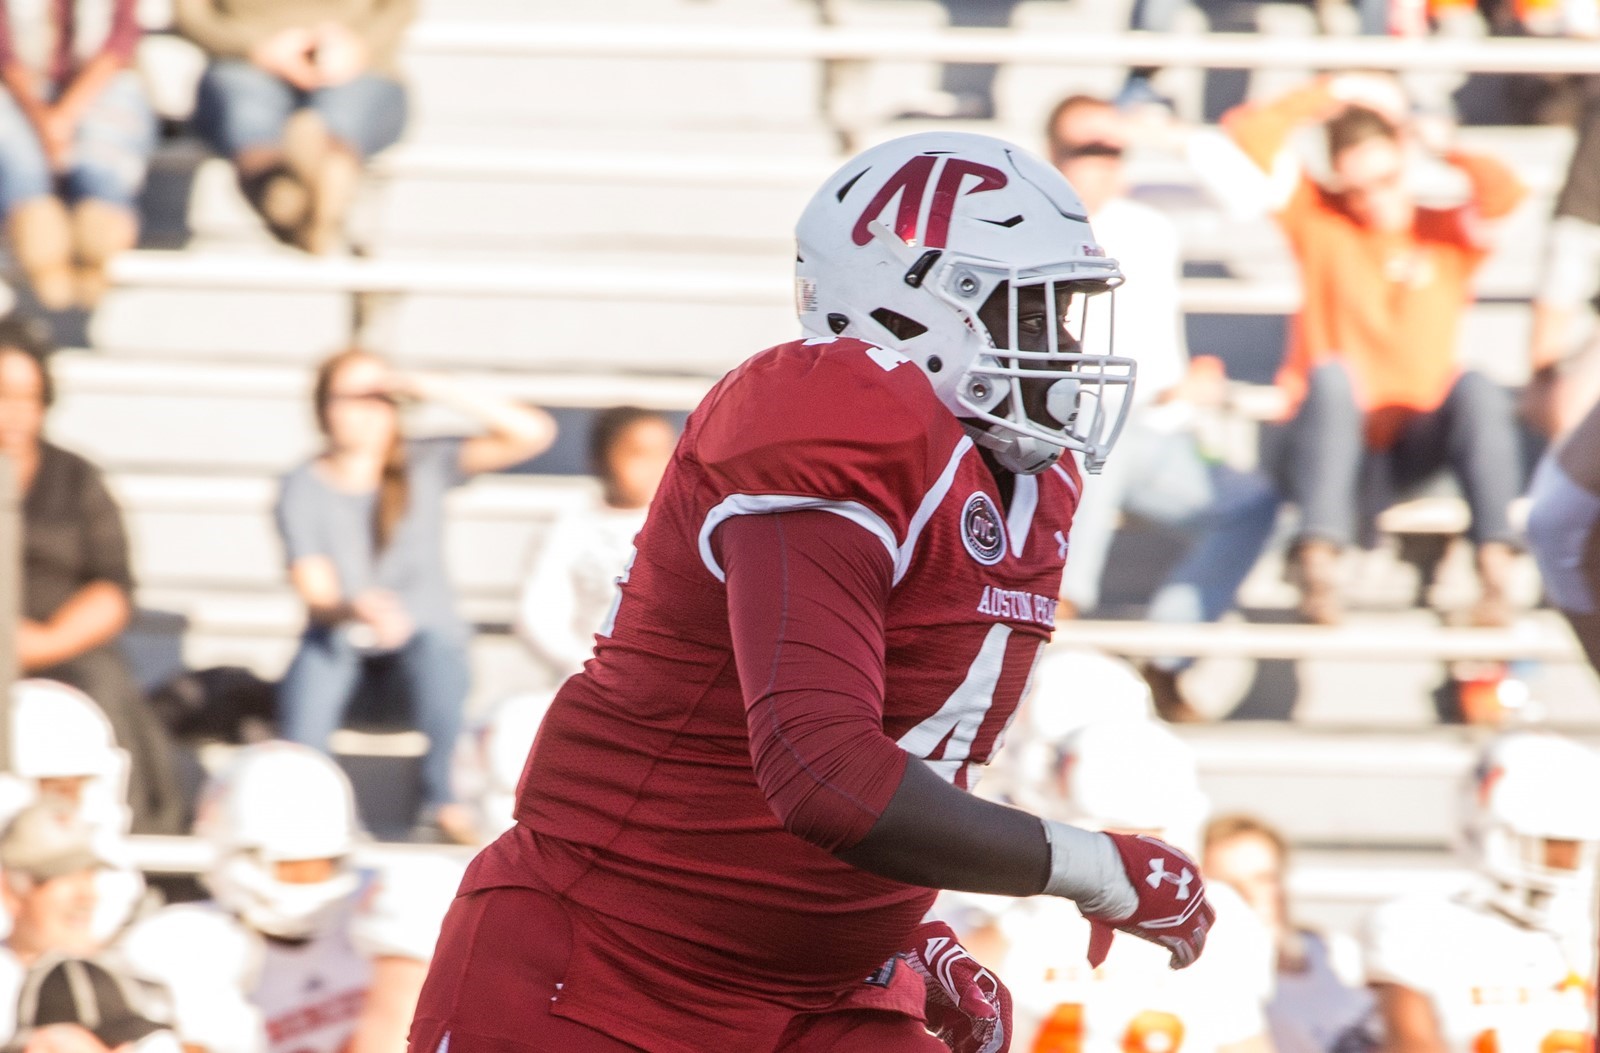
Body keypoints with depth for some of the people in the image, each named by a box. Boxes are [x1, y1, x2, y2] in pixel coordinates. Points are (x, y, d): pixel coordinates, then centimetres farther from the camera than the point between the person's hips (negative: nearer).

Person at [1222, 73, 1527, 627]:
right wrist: (1330, 98, 2)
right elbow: (1245, 134, 0)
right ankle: (1318, 571, -48)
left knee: (1476, 387, -28)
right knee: (1331, 374, -33)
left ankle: (1496, 572, -41)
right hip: (1335, 447, -1)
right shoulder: (1316, 219, 9)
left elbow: (1506, 191, -9)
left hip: (1416, 448, 1)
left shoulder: (1448, 233, 12)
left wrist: (1446, 151, -3)